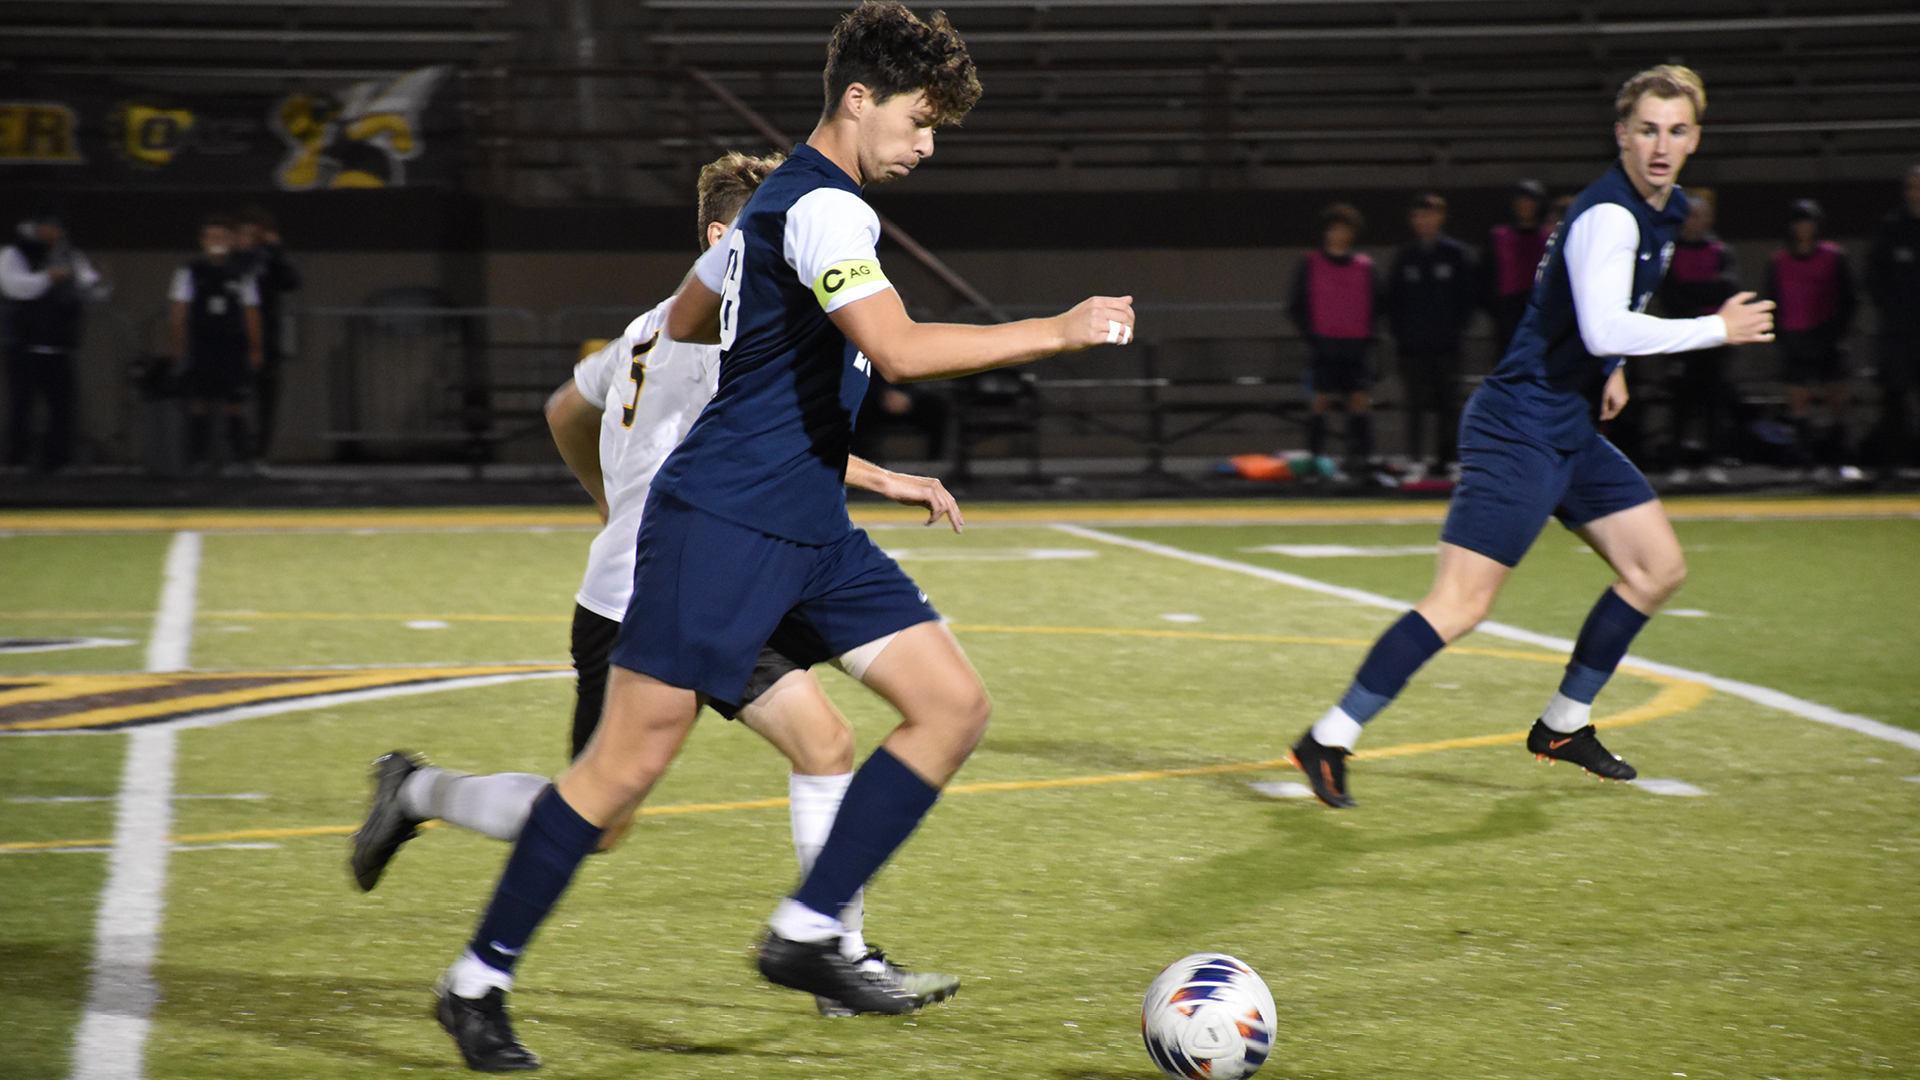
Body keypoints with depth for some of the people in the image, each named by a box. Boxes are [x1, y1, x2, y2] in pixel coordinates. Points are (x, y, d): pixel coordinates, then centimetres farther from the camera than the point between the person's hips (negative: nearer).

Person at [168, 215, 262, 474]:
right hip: (200, 344, -1)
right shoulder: (190, 273, 5)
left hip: (233, 345, 1)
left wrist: (254, 348, 6)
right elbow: (180, 312, 5)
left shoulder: (241, 275, 9)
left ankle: (239, 456, 4)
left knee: (236, 404, -2)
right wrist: (179, 346, -1)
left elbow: (251, 313, 10)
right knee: (199, 402, -3)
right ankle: (199, 457, 0)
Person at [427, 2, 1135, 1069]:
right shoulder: (823, 208, -15)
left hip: (808, 533, 10)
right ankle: (479, 980, 6)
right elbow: (899, 350, -29)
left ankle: (806, 934, 3)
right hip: (719, 526, -10)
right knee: (632, 758, -7)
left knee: (954, 703, 0)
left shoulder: (780, 198, 16)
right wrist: (1056, 332, -24)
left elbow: (683, 320, 27)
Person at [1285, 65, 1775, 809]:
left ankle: (1563, 725, 23)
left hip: (1567, 428, 10)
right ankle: (1329, 741, -10)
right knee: (1461, 605, -16)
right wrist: (1717, 329, -21)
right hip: (1518, 429, -10)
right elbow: (1605, 329, -30)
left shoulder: (1658, 214, 13)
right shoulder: (1609, 216, -18)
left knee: (1658, 568, 12)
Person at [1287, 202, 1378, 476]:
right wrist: (1309, 333, -5)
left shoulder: (1364, 266, 8)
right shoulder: (1310, 264, 2)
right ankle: (1316, 456, 4)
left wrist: (1368, 334, 3)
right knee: (1321, 399, -2)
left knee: (1359, 400, -1)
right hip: (1324, 343, -2)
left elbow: (1376, 303, 15)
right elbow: (1295, 305, 4)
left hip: (1356, 343, 2)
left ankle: (1360, 456, 3)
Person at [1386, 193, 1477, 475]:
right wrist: (1400, 332, 2)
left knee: (1448, 403, 2)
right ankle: (1416, 459, 1)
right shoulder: (1405, 257, 7)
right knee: (1416, 404, -1)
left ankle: (1446, 457, 11)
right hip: (1413, 346, 1)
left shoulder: (1456, 253, 2)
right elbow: (1393, 299, 12)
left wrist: (1456, 327, -3)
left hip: (1446, 345, -1)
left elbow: (1468, 296, 5)